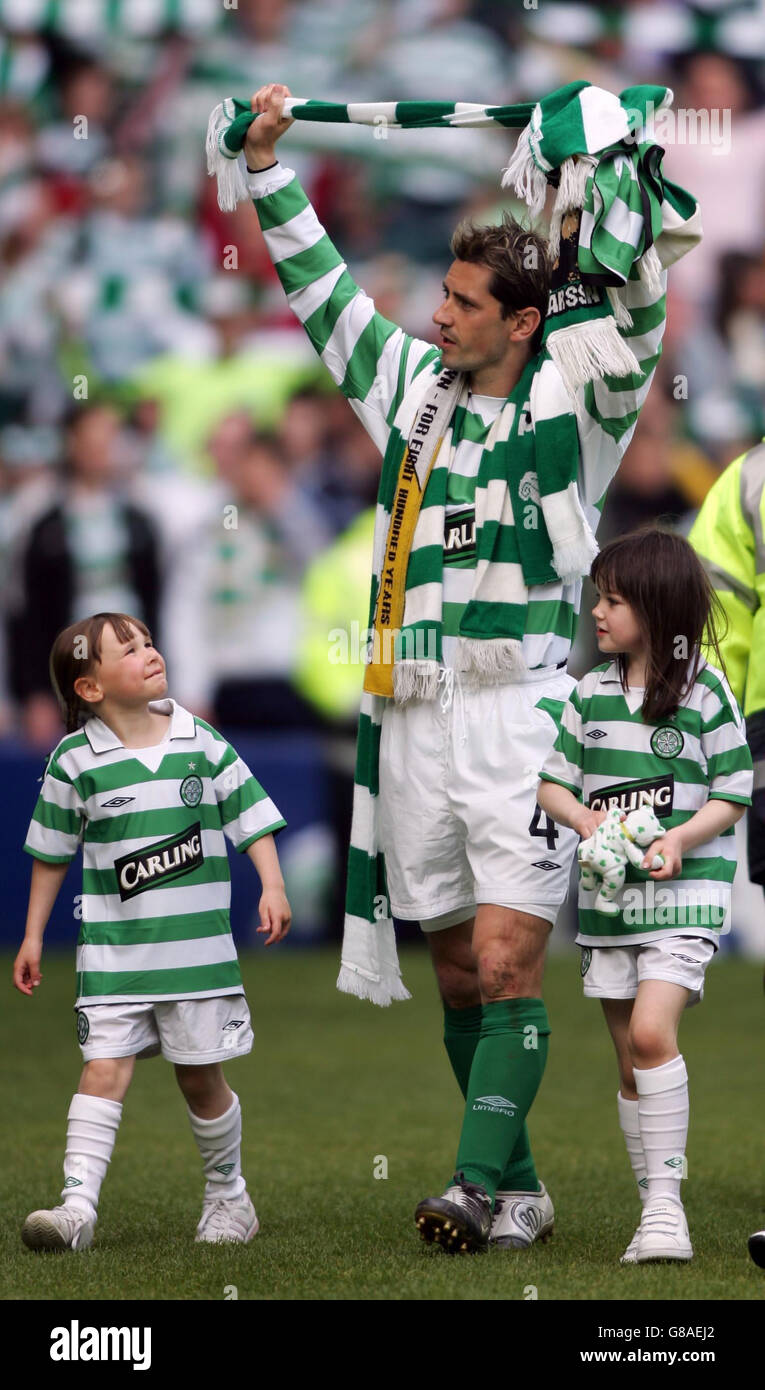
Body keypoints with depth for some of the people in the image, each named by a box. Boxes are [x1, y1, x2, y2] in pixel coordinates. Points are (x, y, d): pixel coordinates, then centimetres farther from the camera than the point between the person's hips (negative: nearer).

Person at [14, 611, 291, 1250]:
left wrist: (272, 887, -5)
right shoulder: (75, 762, -2)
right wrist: (34, 934, 11)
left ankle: (228, 1193, 27)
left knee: (201, 1077, 9)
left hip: (198, 948, 1)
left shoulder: (203, 743, 1)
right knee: (104, 1071, -10)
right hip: (113, 951, -1)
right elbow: (52, 853, 8)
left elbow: (252, 819, 7)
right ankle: (78, 1203, -14)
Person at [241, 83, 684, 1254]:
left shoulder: (575, 402, 0)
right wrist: (269, 167, 20)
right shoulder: (413, 388, 14)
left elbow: (636, 319, -15)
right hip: (414, 714, 5)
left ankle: (479, 1182, -16)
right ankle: (519, 1191, 14)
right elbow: (323, 291, 22)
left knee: (508, 962, -13)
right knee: (457, 970, 7)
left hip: (518, 712, -5)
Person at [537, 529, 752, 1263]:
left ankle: (666, 1201, -17)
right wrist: (586, 819, -10)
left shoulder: (705, 692, -5)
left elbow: (734, 795, -3)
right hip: (607, 897, 5)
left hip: (682, 895, -5)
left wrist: (681, 838, -18)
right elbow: (552, 783, 11)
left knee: (650, 1032, -22)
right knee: (630, 1061, 7)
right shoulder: (591, 693, 8)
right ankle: (656, 1216, 14)